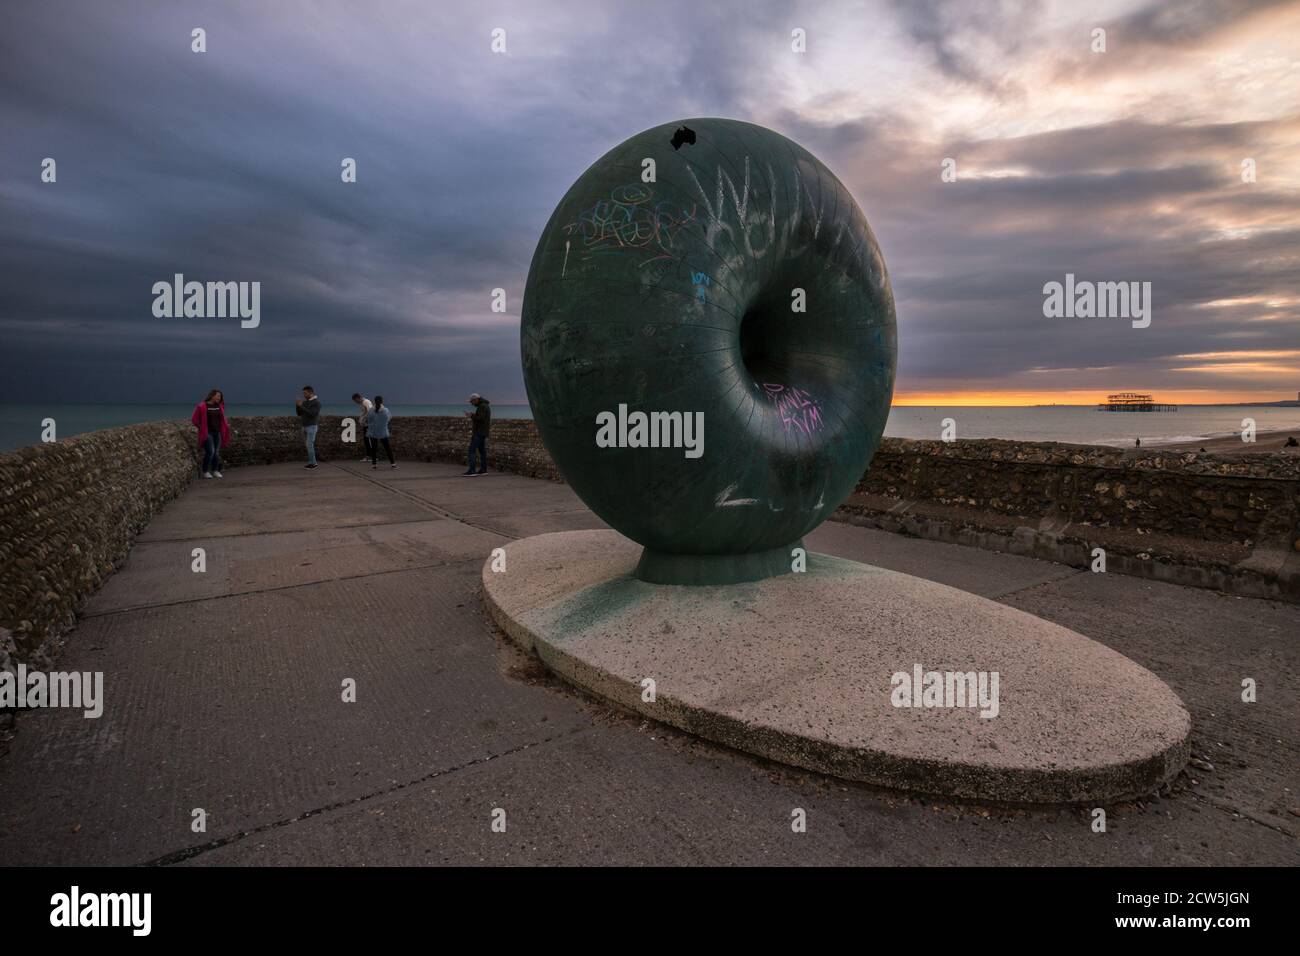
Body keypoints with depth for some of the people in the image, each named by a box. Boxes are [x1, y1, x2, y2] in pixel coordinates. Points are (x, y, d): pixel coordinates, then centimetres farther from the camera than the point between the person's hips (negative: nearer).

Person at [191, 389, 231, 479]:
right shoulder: (202, 406, -7)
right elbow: (194, 419, -2)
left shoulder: (219, 406, 8)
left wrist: (226, 425, 11)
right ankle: (205, 472, -2)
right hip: (207, 433, -5)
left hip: (217, 432, 5)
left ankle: (215, 471, 13)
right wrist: (201, 428, -4)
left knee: (217, 452, 4)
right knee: (210, 452, -14)